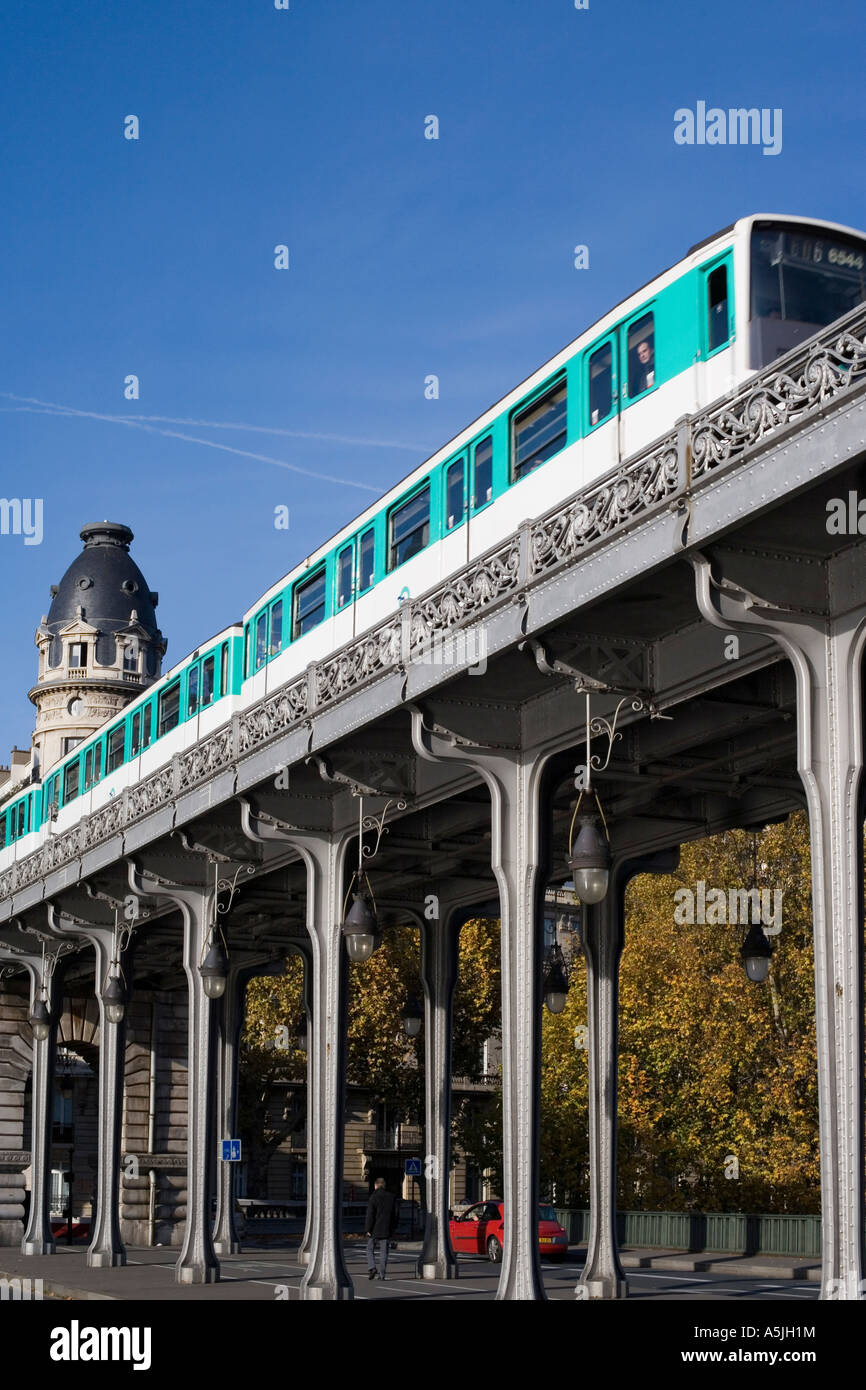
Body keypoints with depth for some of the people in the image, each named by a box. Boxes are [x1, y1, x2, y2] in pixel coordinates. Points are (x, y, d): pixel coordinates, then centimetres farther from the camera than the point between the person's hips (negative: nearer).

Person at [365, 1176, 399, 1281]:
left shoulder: (373, 1197, -9)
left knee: (370, 1249, 9)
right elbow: (395, 1214, 10)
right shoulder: (392, 1197, 7)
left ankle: (372, 1268, -10)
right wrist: (393, 1228, 15)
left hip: (375, 1229, -4)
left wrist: (368, 1229, -8)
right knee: (384, 1251, 6)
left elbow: (370, 1215, -12)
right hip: (387, 1229, 4)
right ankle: (382, 1274, 3)